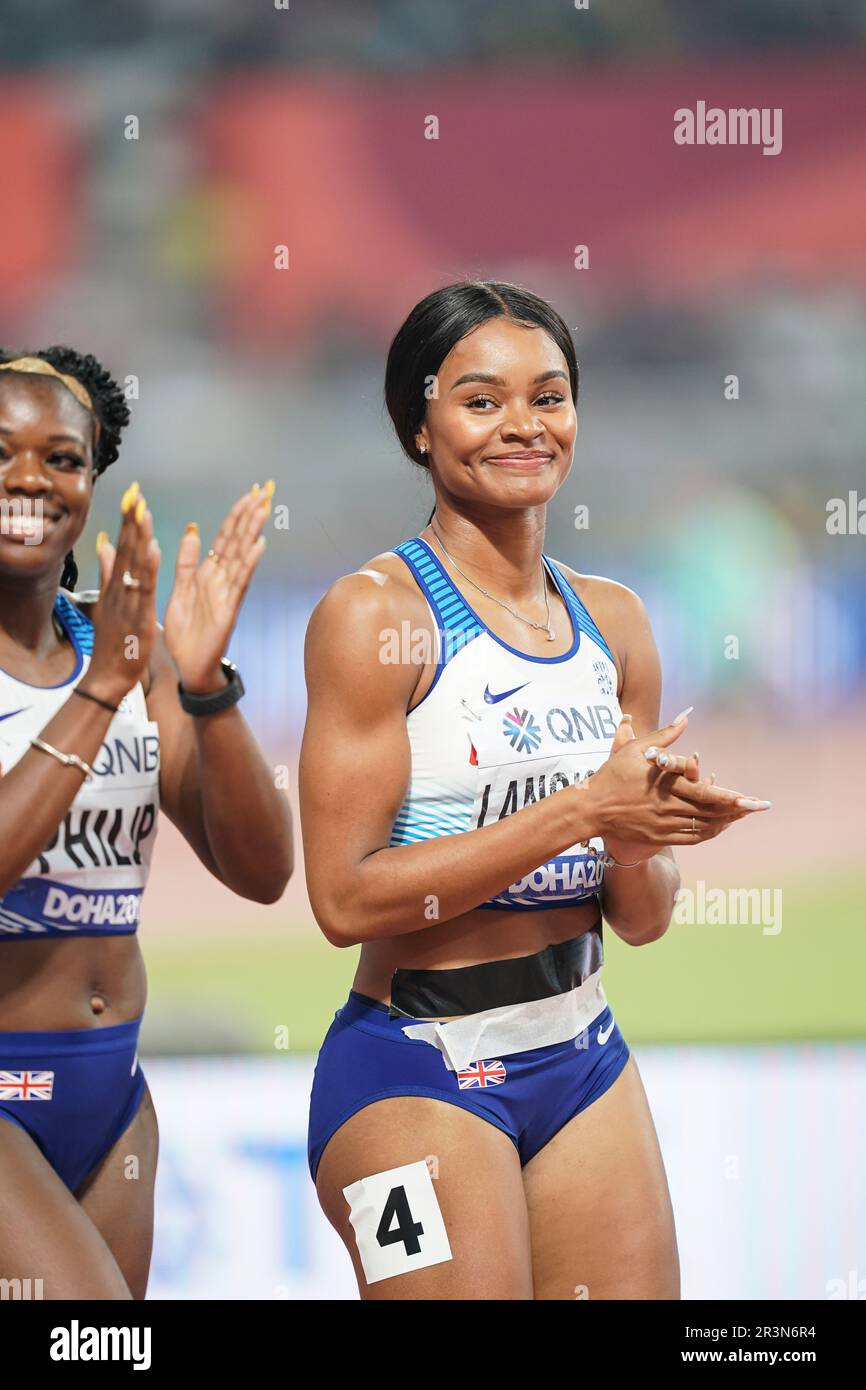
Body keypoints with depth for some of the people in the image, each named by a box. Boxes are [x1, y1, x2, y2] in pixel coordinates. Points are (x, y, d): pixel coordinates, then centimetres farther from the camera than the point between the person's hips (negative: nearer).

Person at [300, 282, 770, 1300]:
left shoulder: (613, 622, 9)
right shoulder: (377, 613, -10)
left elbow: (643, 920, 12)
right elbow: (346, 897, -17)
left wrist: (638, 846, -12)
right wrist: (580, 811, -19)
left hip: (586, 1061, 6)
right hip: (420, 1072, -6)